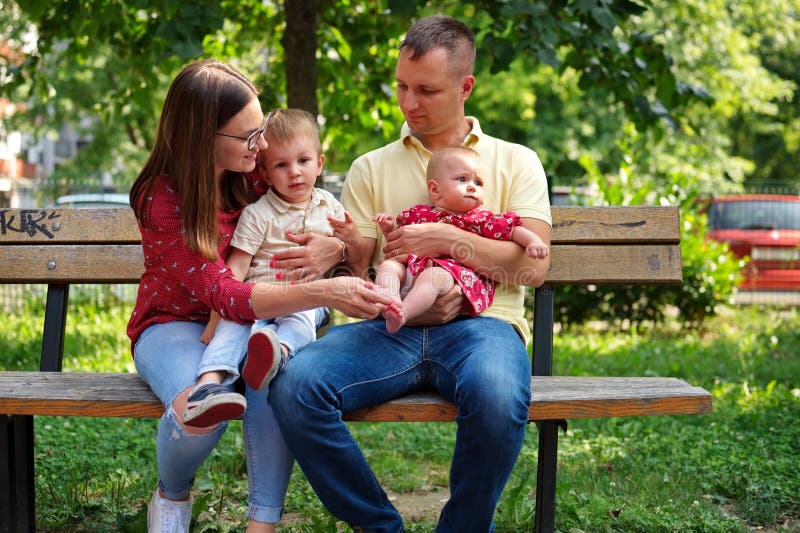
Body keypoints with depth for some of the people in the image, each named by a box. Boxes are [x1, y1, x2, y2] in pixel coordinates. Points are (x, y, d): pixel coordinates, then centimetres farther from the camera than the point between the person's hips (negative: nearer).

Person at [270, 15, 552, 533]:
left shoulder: (515, 162, 16)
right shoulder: (371, 168, 21)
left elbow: (534, 266, 2)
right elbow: (355, 269, 12)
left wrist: (446, 239, -10)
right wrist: (332, 254, -13)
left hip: (480, 322, -2)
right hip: (391, 328, 2)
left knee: (497, 396, -39)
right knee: (296, 386, -29)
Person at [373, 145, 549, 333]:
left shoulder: (481, 219, 17)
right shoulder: (418, 213, 25)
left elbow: (513, 230, 13)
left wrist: (533, 241, -5)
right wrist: (388, 227, 14)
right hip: (414, 266, 5)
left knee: (432, 276, -35)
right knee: (388, 265, -18)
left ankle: (403, 313, -52)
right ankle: (390, 301, -46)